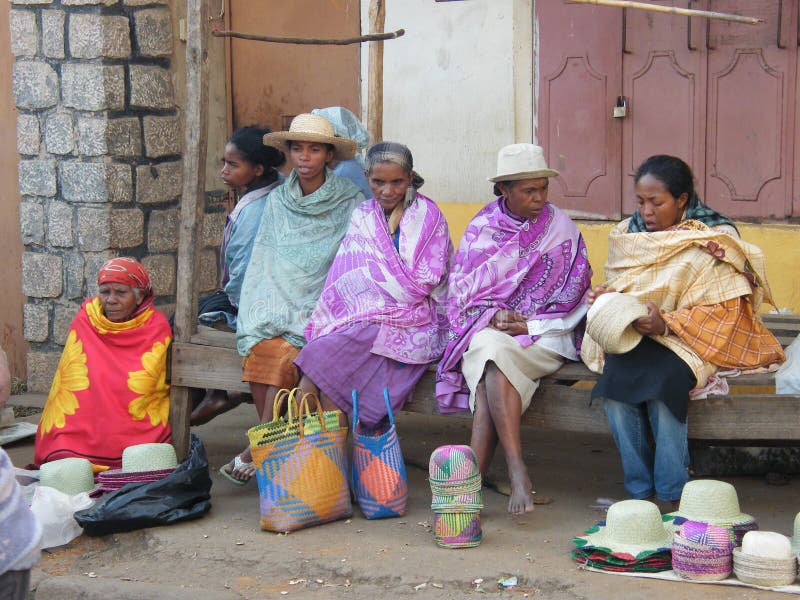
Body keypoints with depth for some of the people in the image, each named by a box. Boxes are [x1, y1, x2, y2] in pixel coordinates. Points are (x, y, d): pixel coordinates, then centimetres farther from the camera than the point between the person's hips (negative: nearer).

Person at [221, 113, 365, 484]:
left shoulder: (350, 203, 3)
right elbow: (262, 263, 12)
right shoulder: (277, 202, 14)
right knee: (264, 347, -28)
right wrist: (261, 316, -2)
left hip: (322, 311, -3)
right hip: (277, 307, 3)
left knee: (286, 354, -30)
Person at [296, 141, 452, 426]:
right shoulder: (363, 216, 16)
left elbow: (424, 284, -1)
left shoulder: (428, 216, 4)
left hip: (410, 321, -4)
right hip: (364, 317, 4)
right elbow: (345, 278, 8)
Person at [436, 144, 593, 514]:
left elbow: (571, 297, 2)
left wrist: (529, 325, -10)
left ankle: (473, 477, -40)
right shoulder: (482, 227, 11)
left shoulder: (561, 229, 6)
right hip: (486, 327, 2)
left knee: (493, 352, -33)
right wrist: (493, 316, -11)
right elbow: (460, 289, 7)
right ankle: (516, 471, -41)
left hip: (544, 335, -2)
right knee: (488, 348, -34)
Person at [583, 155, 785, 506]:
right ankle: (639, 491, -21)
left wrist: (666, 324, -23)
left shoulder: (715, 239, -6)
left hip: (689, 341, -4)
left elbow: (724, 312, -11)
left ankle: (672, 497, -24)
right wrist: (604, 296, -4)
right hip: (632, 337, 4)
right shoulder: (628, 233, 11)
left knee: (662, 378, -35)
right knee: (615, 374, -29)